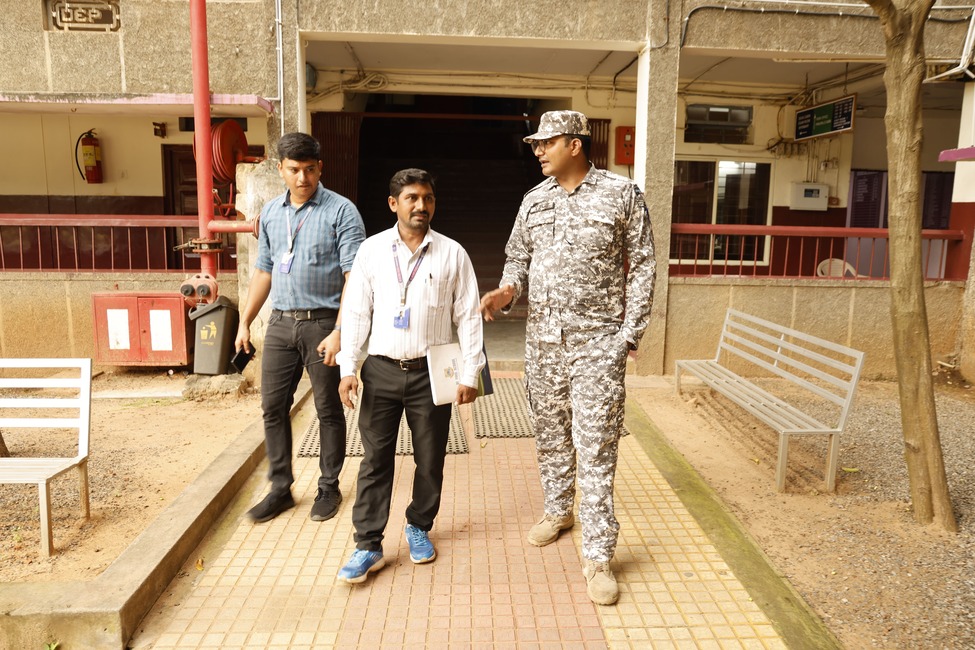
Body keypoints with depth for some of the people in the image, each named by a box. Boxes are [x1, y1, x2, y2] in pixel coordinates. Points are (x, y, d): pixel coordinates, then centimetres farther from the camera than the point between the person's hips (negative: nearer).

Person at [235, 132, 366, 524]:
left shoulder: (341, 211, -7)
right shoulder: (271, 213, 11)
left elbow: (354, 277, -14)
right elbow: (263, 271, 18)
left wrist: (339, 331, -21)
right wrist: (245, 321, 15)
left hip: (321, 323, -5)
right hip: (280, 323, 5)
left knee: (328, 409, 6)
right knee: (273, 407, 8)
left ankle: (329, 487, 22)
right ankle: (280, 488, 23)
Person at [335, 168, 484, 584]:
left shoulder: (452, 254, 0)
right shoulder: (372, 250, 2)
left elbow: (468, 316, 1)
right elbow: (356, 312, 3)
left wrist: (470, 374, -3)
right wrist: (348, 368, -4)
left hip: (430, 372, 0)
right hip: (381, 370, 0)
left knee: (430, 459, 11)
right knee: (375, 459, 3)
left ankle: (419, 527, 34)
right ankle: (368, 546, 15)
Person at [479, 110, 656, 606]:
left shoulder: (621, 194, -3)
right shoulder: (534, 199, 10)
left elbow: (642, 266, -1)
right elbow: (518, 256, 17)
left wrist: (630, 332, -6)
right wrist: (506, 291, -5)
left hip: (597, 341, -5)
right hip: (542, 338, 5)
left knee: (595, 448, -4)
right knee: (549, 434, 16)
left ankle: (598, 556, 7)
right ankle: (558, 511, 39)